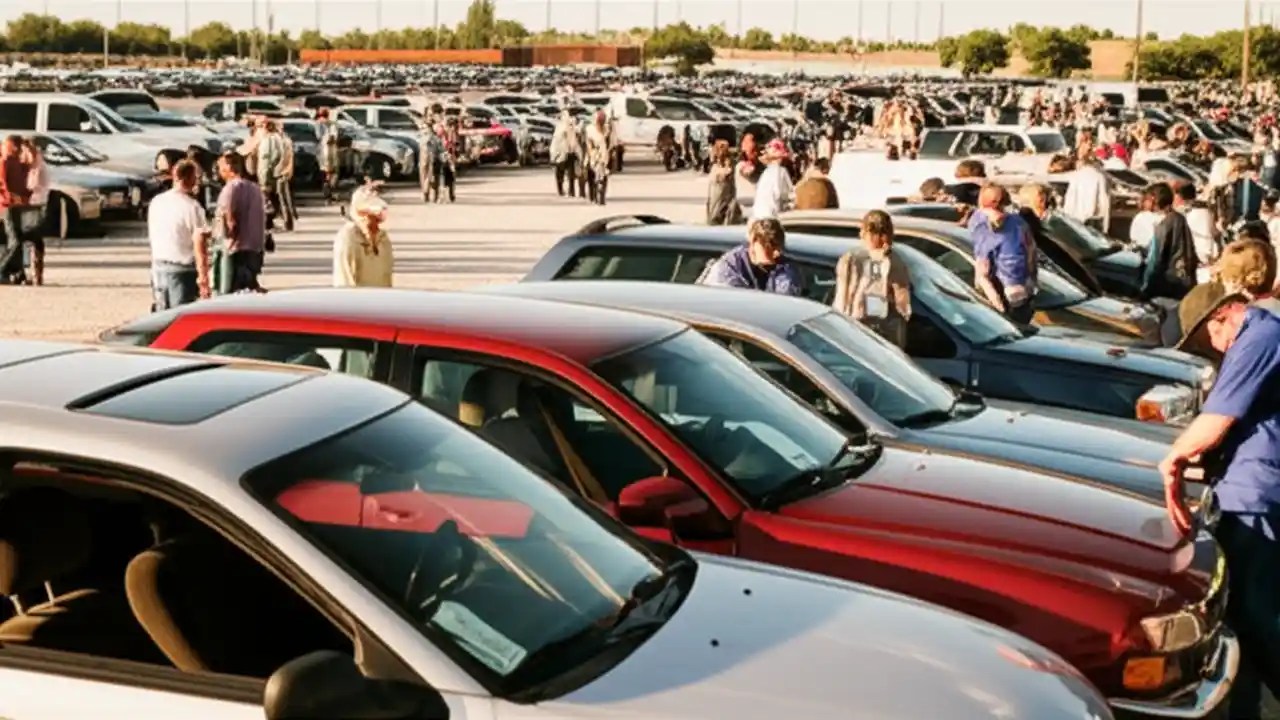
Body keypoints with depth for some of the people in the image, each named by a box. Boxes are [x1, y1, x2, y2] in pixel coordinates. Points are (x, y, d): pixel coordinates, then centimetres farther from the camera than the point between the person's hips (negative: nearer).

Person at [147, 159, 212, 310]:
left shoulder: (156, 202, 7)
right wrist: (203, 278, -13)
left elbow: (152, 237, 15)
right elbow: (200, 246, -16)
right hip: (182, 270, -7)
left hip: (158, 267, 7)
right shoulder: (192, 206, -15)